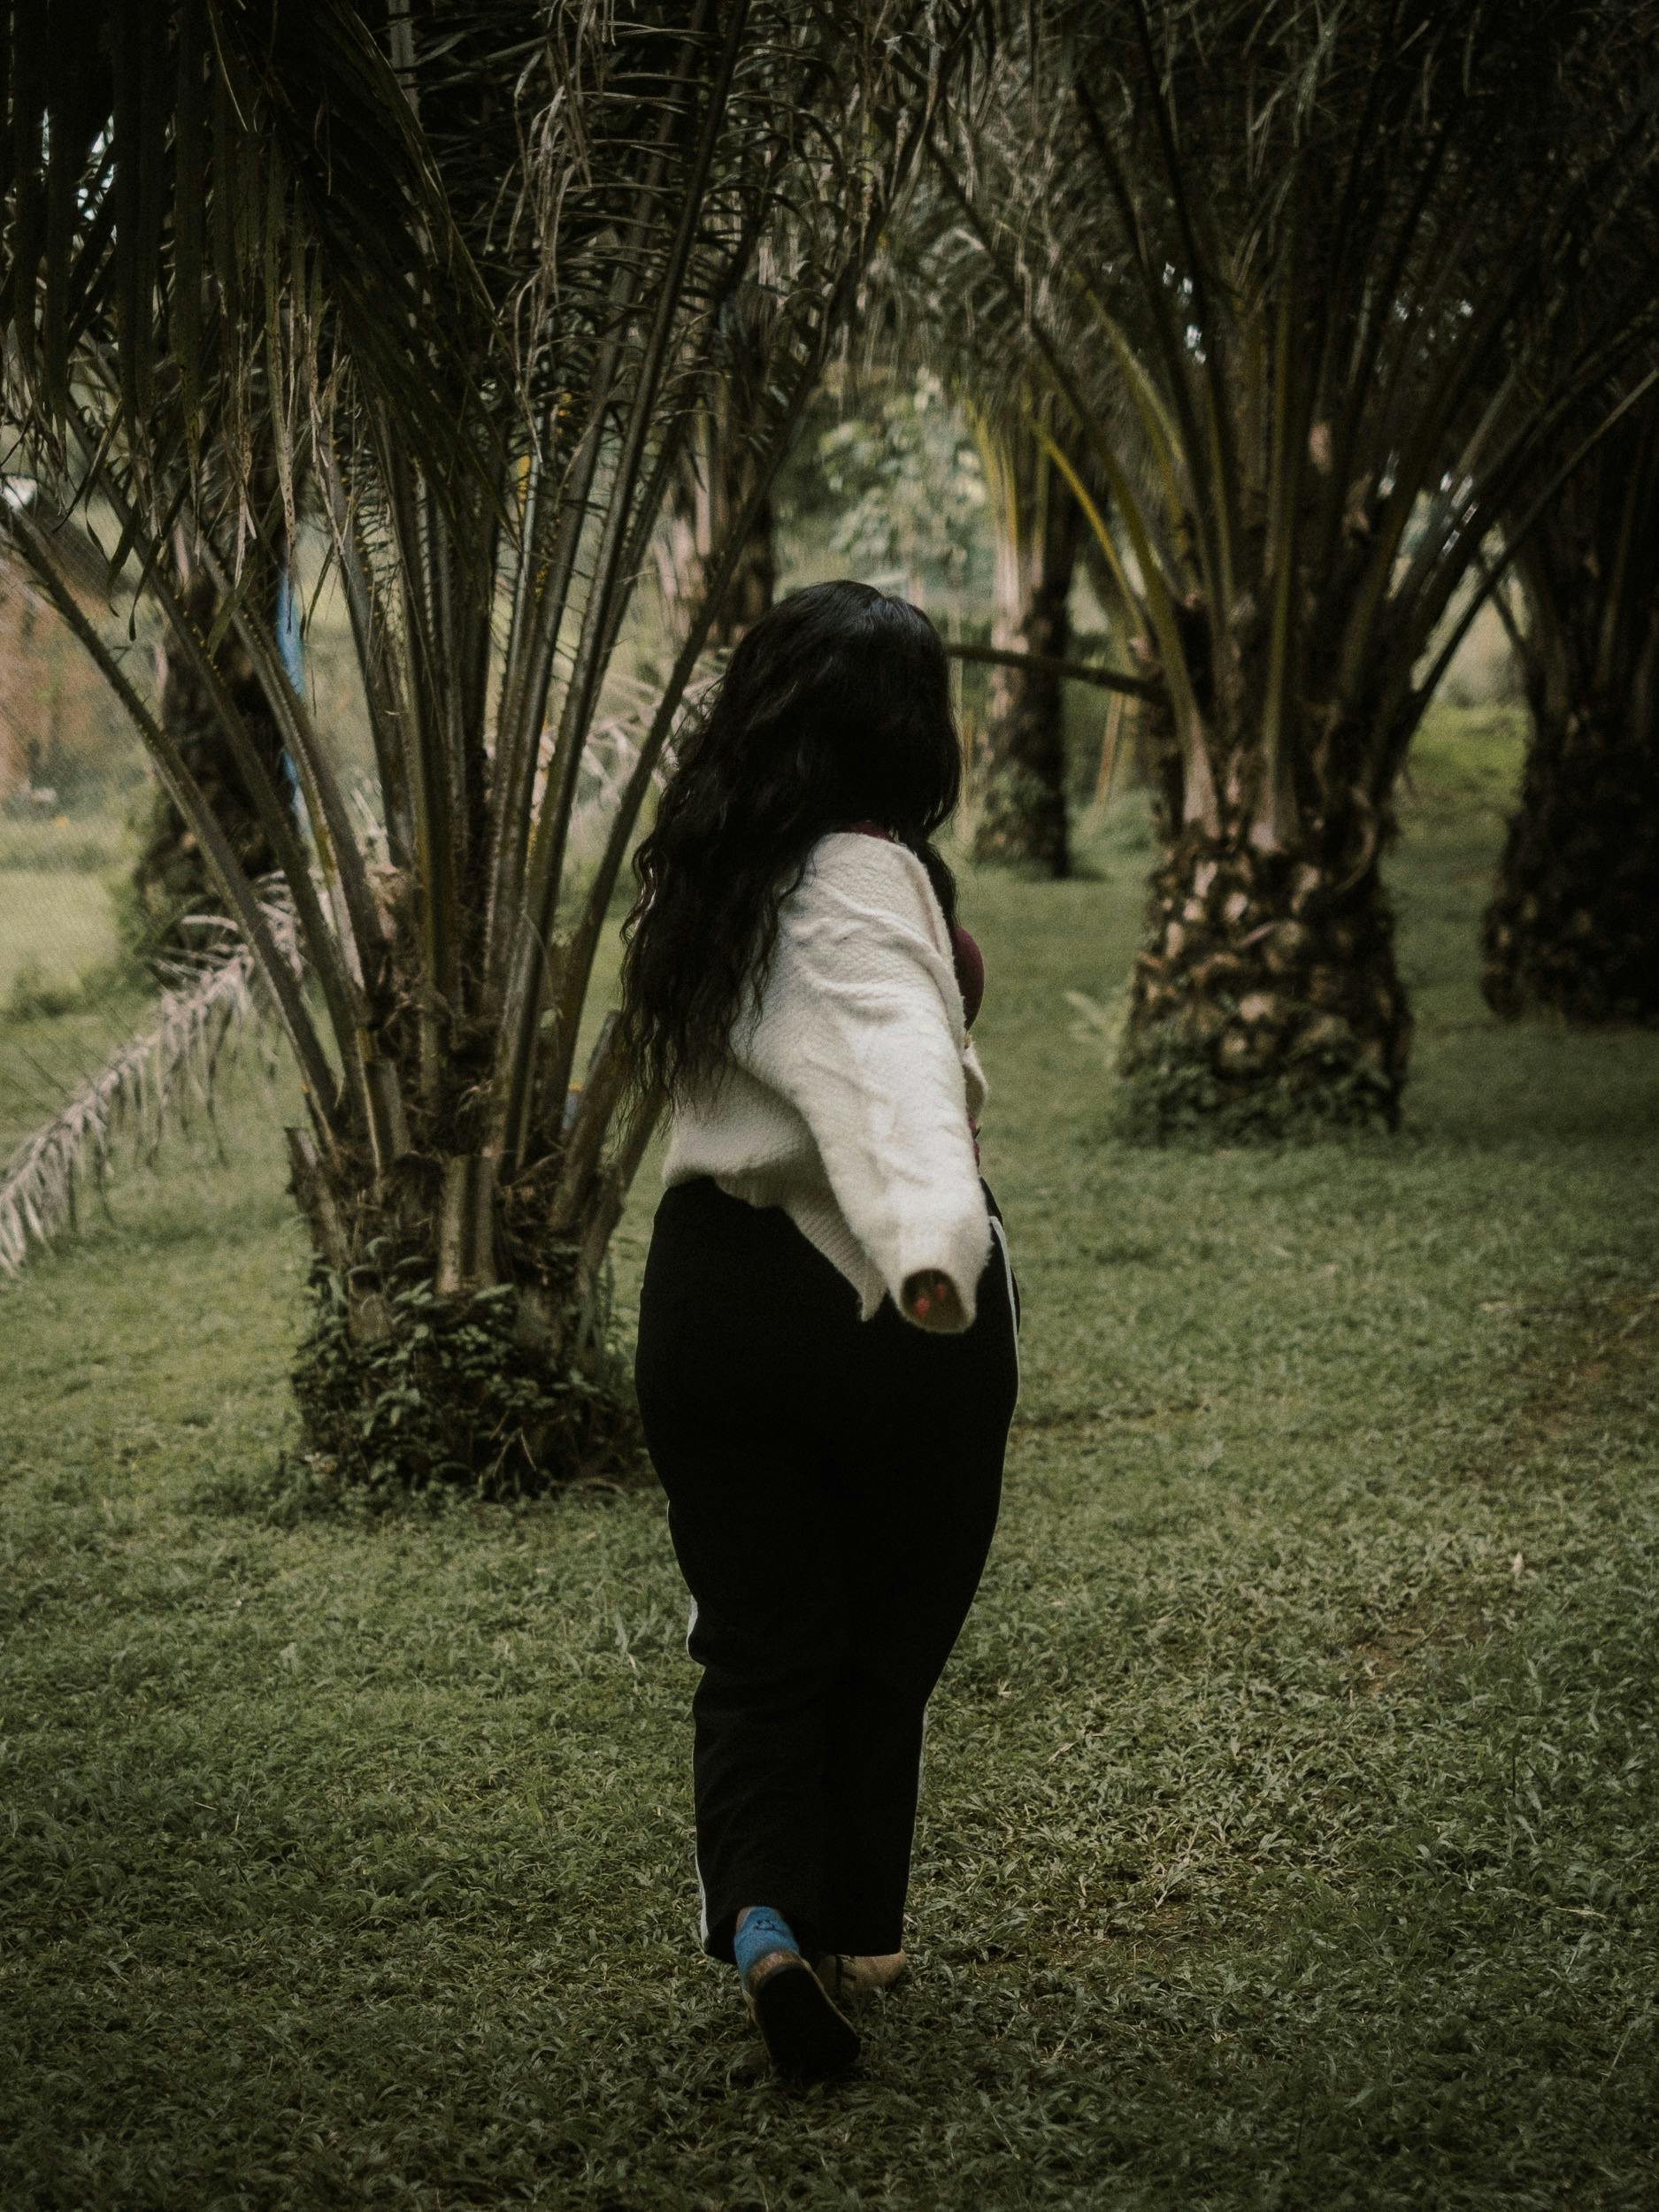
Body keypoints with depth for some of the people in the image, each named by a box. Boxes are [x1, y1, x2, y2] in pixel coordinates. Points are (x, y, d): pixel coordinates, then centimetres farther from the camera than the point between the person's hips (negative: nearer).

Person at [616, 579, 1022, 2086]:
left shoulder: (702, 885, 8)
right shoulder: (865, 879, -16)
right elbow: (894, 1073, -36)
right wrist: (934, 1247, -51)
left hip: (708, 1296, 6)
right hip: (886, 1312, -6)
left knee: (755, 1647, 8)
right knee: (889, 1642, 13)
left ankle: (762, 1918, -12)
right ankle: (852, 1938, 23)